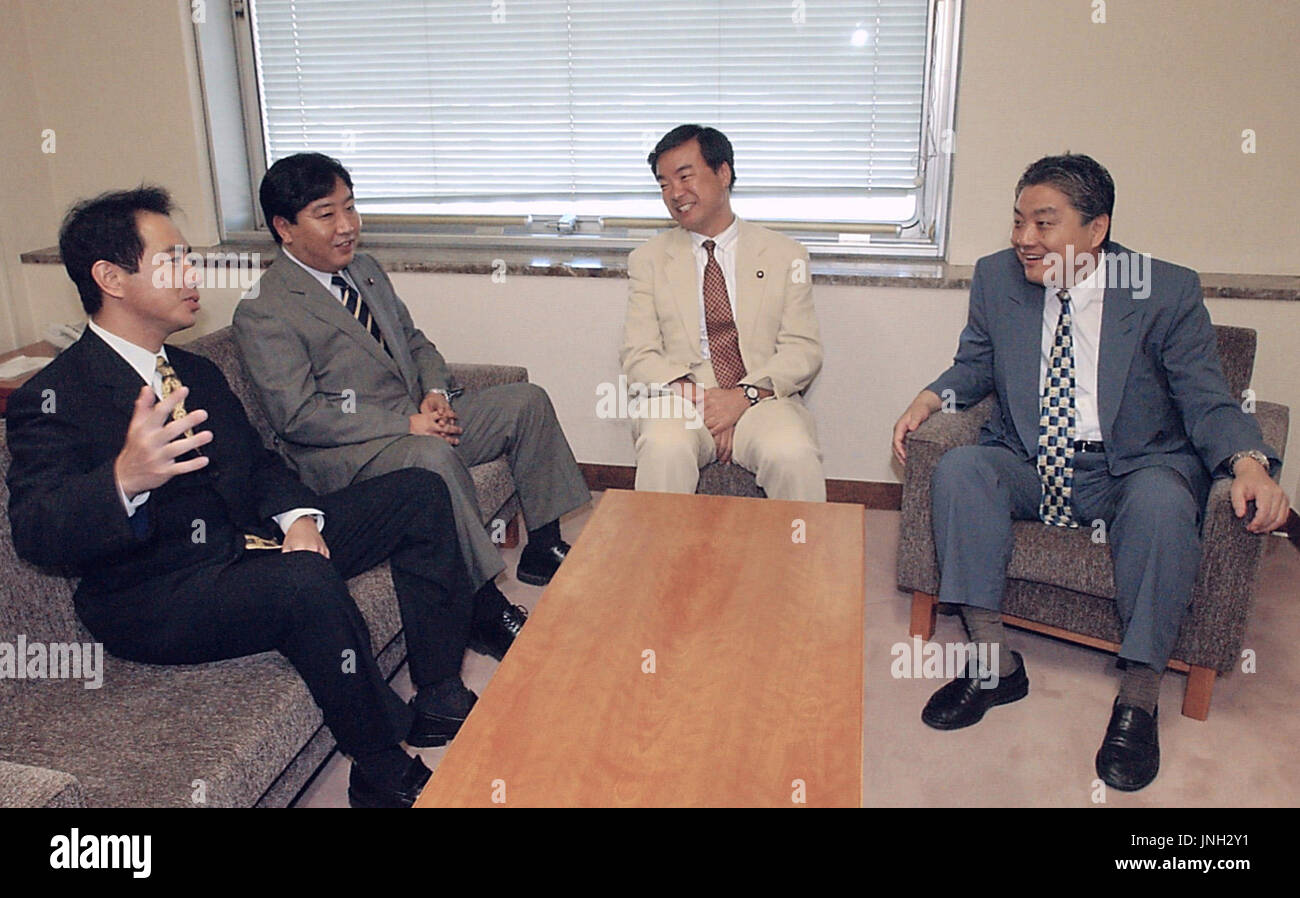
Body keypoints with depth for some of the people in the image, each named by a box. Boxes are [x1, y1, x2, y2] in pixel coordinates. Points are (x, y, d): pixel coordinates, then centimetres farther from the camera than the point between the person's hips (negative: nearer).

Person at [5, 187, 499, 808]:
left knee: (419, 493, 0)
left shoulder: (196, 372, 14)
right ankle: (384, 775, -16)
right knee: (308, 581, -38)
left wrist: (299, 517, -9)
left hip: (254, 545, 8)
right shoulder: (54, 400, -11)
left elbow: (257, 461, 14)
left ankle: (440, 701, -1)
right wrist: (125, 479, -45)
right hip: (153, 601, -8)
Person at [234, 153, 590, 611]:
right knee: (432, 455, -38)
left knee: (527, 400, 0)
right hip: (346, 454, -8)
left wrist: (435, 391, -1)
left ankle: (543, 548, 4)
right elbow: (298, 415, -18)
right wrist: (406, 424, -21)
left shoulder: (365, 269, 15)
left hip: (419, 419, 9)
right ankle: (486, 604, -27)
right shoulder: (261, 312, -11)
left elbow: (414, 341, 22)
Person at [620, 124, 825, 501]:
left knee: (795, 456, -32)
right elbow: (639, 357, 4)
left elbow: (803, 350, 5)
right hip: (679, 399, 0)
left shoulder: (786, 255, 12)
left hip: (763, 399, 0)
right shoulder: (648, 259, 13)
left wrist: (746, 395, -14)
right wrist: (699, 398, -14)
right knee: (664, 449, -34)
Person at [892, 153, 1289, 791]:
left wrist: (1249, 463, -28)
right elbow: (976, 365, 14)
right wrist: (932, 397, -8)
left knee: (1163, 500, -36)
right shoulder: (996, 278, 3)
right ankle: (995, 663, -18)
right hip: (1029, 467, 3)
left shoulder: (1169, 291, -6)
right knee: (958, 468, -28)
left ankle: (1138, 698, -20)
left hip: (1134, 469, -2)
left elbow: (1206, 400, -8)